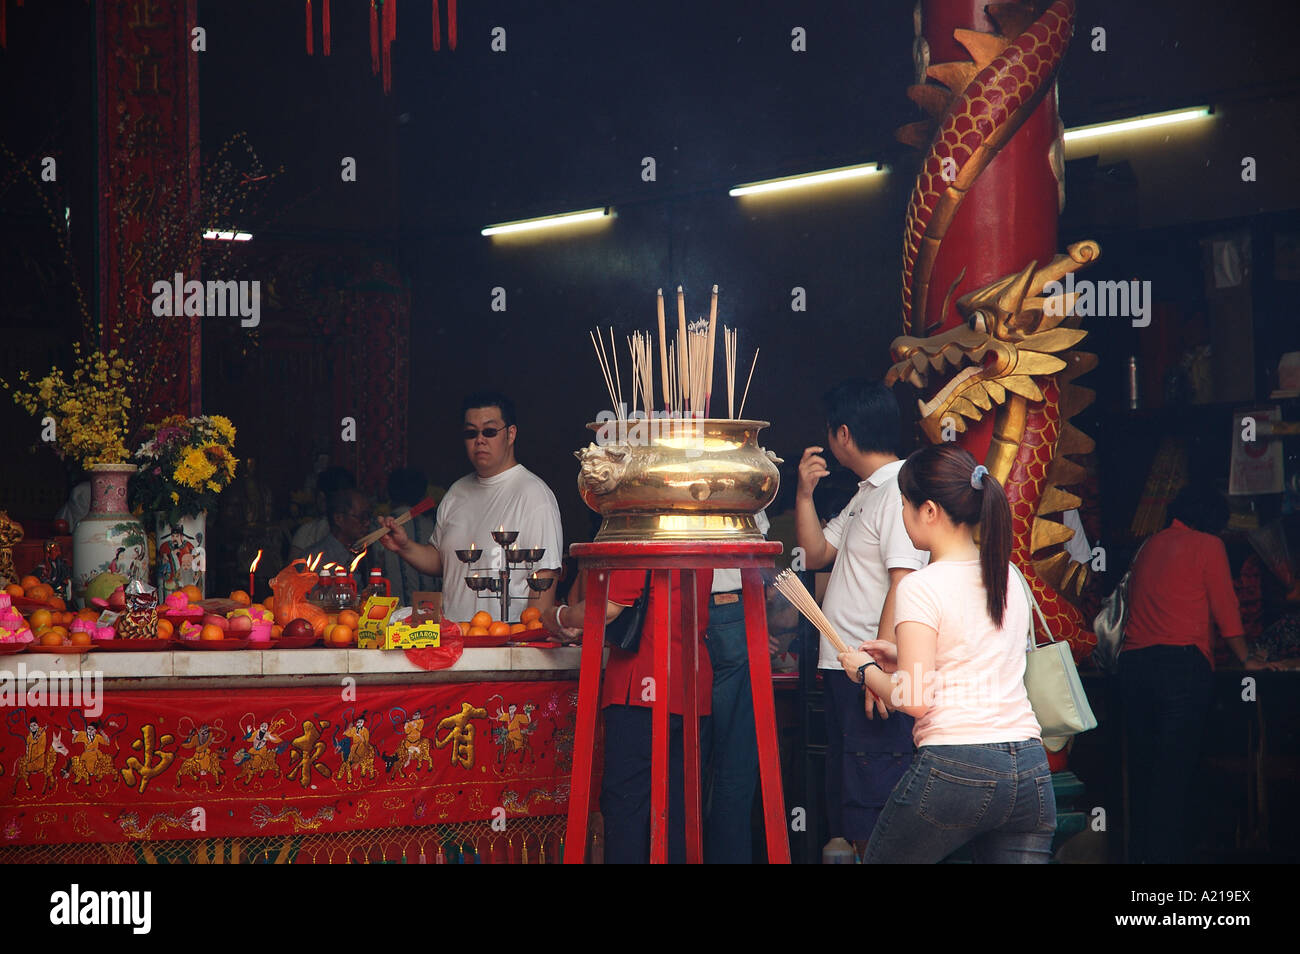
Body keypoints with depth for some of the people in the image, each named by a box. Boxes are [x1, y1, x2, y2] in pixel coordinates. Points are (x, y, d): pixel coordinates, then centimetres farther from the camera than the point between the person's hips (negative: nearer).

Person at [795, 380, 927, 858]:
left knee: (873, 806, -10)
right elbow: (816, 553, 23)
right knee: (848, 812, 14)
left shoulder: (899, 491, -13)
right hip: (844, 670, 10)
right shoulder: (865, 495, 19)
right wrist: (805, 493, 9)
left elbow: (904, 584, -21)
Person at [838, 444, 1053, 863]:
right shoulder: (1009, 577, 13)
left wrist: (866, 670, 6)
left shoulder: (921, 588, -8)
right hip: (1030, 771, 6)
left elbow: (913, 701, -12)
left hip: (953, 771, -6)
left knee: (878, 859, 15)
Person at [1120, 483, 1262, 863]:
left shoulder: (1149, 546, 21)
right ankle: (1166, 851, -11)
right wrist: (1245, 660, 17)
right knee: (1174, 765, -7)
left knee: (1141, 765, 8)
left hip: (1133, 663, 6)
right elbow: (1225, 609, 5)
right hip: (1182, 664, -6)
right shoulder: (1207, 546, 4)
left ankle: (1140, 850, 9)